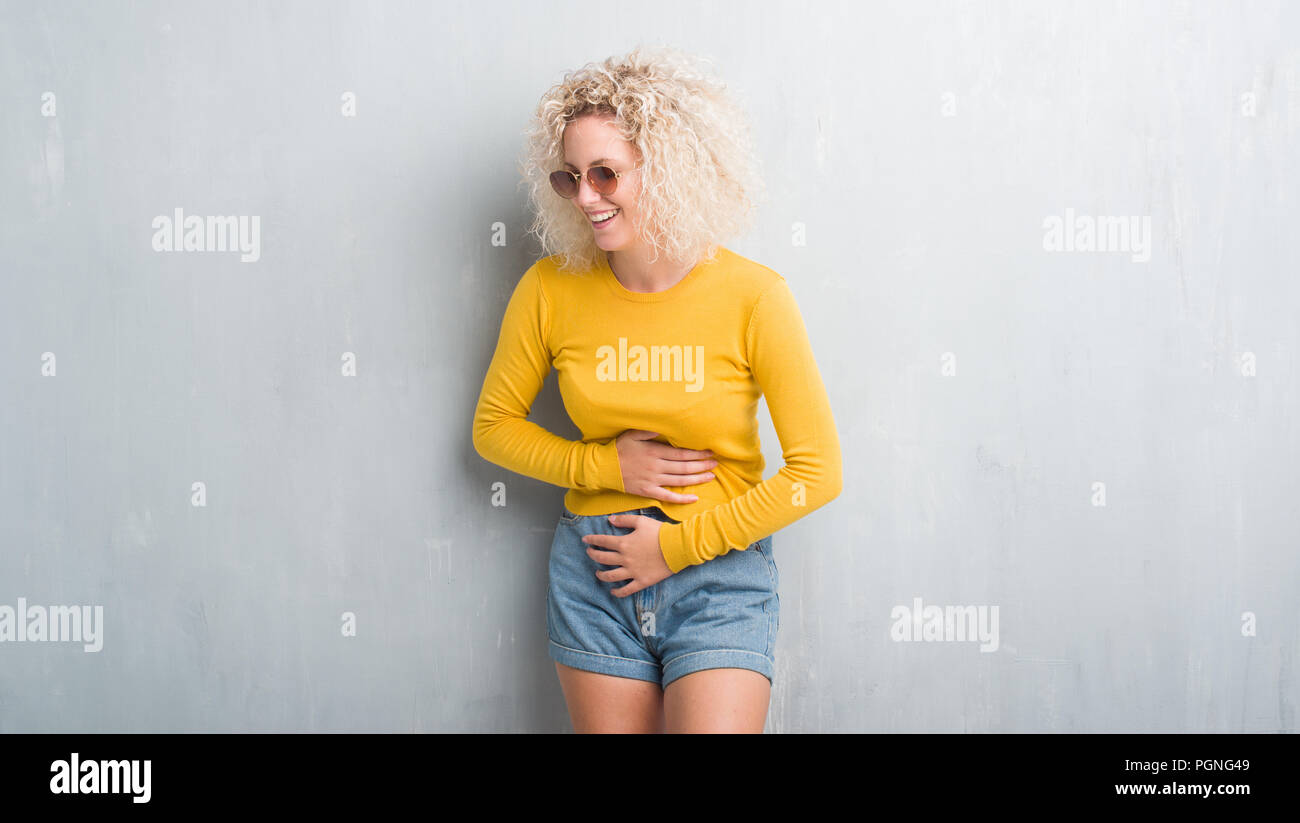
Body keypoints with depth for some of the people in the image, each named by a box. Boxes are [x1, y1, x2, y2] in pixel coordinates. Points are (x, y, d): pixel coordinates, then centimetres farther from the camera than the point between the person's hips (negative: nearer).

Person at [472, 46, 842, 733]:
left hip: (720, 573, -2)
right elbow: (493, 426, 7)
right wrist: (606, 466, -8)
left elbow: (816, 473, -10)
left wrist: (679, 546, -11)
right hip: (595, 572, 3)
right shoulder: (551, 289, -5)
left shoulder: (753, 297, -12)